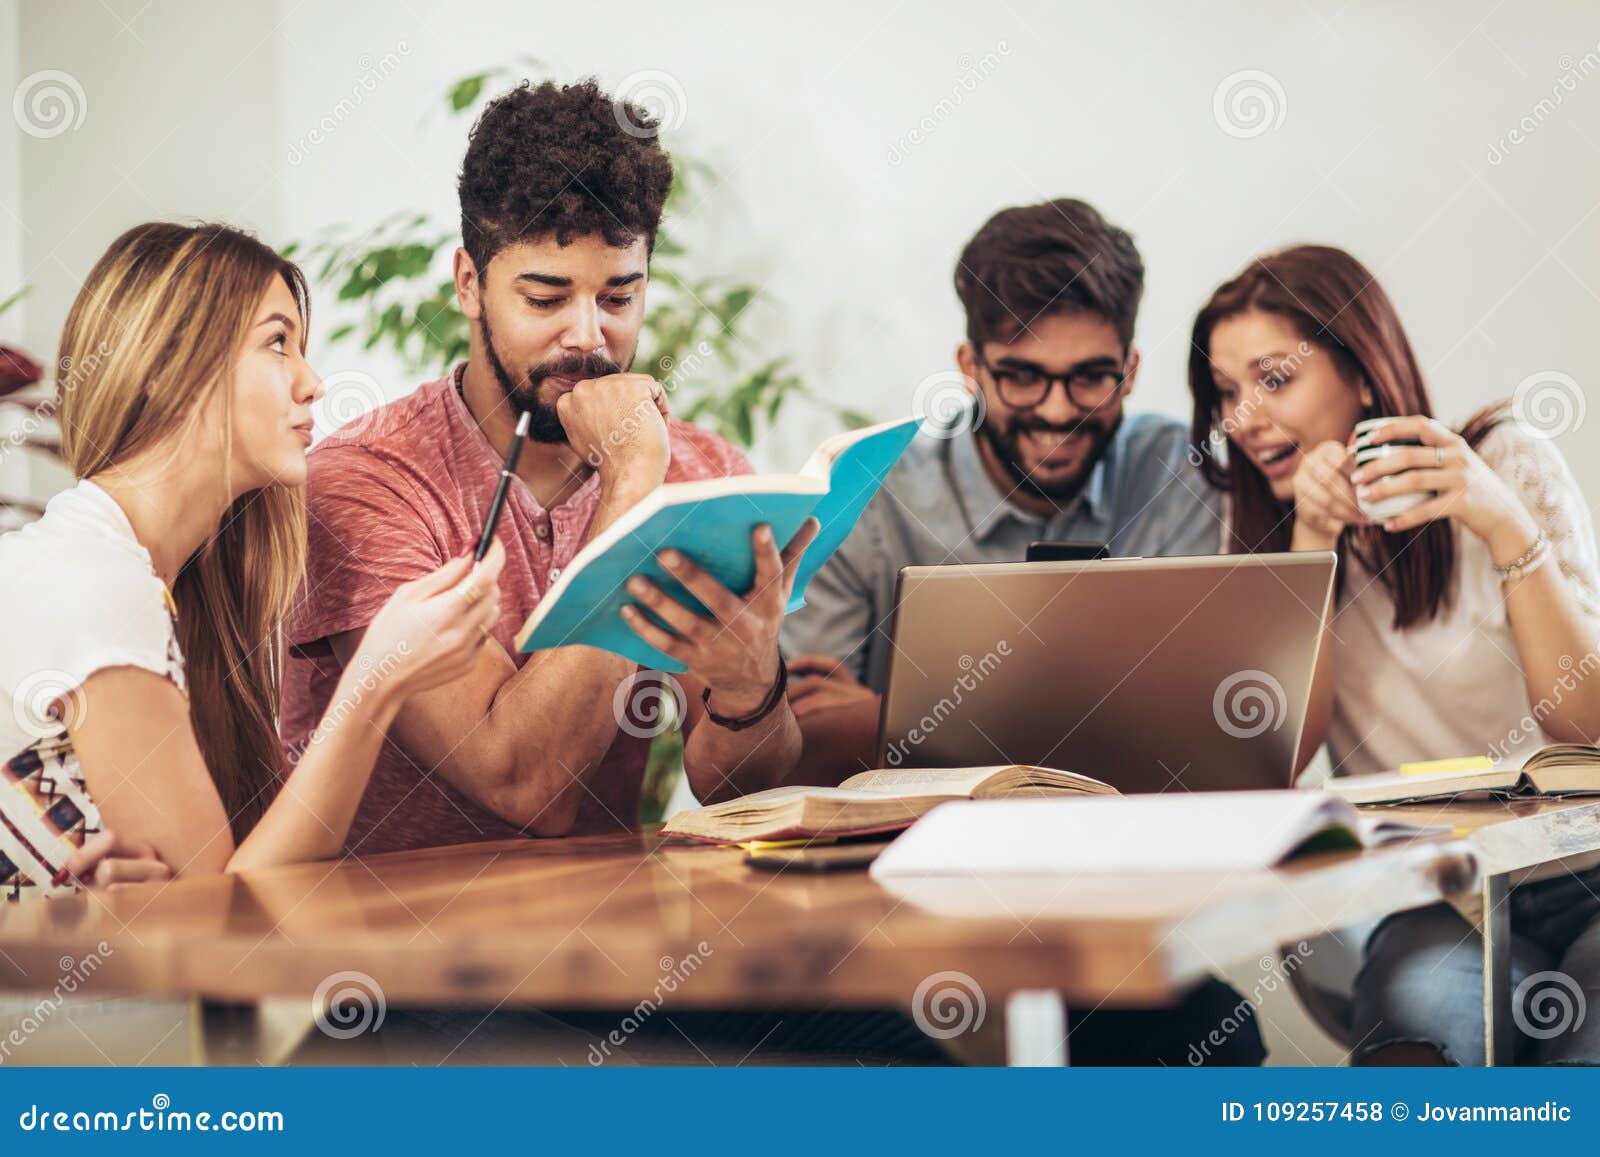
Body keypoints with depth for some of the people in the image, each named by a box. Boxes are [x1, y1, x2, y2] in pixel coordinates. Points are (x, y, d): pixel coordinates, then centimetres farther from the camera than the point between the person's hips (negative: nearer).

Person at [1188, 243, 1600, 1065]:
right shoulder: (1265, 523, 10)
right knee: (1421, 1005, -34)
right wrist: (1312, 541, -12)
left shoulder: (1508, 464, 1)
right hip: (1434, 904, 2)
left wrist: (1505, 524, -22)